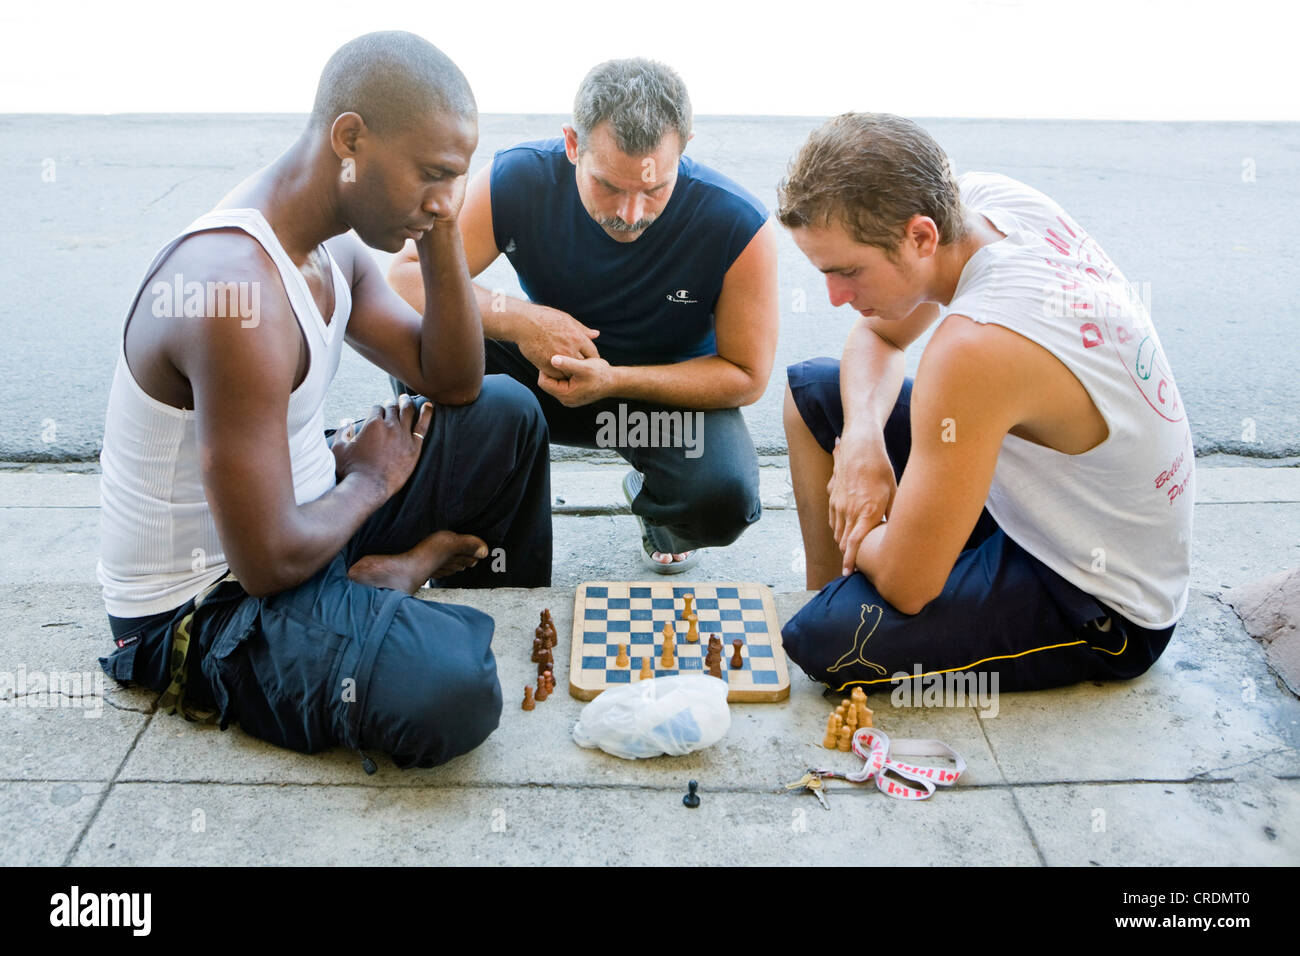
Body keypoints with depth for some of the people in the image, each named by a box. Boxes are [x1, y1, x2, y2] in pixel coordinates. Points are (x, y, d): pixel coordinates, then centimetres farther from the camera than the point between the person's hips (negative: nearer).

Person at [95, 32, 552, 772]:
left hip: (301, 518, 9)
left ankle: (517, 634, 17)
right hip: (202, 606, -9)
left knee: (507, 414, 8)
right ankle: (398, 575, 0)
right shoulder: (240, 291, -32)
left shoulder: (329, 244, -1)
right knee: (452, 696, -33)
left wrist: (443, 238, -9)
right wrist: (371, 479, -10)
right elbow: (270, 563, -30)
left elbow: (454, 384, 5)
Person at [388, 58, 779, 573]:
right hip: (544, 372, 2)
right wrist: (518, 318, -37)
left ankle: (651, 499, 9)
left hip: (672, 387, -1)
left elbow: (746, 376, -17)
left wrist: (613, 381, -31)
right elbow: (404, 278, -18)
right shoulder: (518, 179, -22)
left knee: (724, 498, -32)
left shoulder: (739, 225, -25)